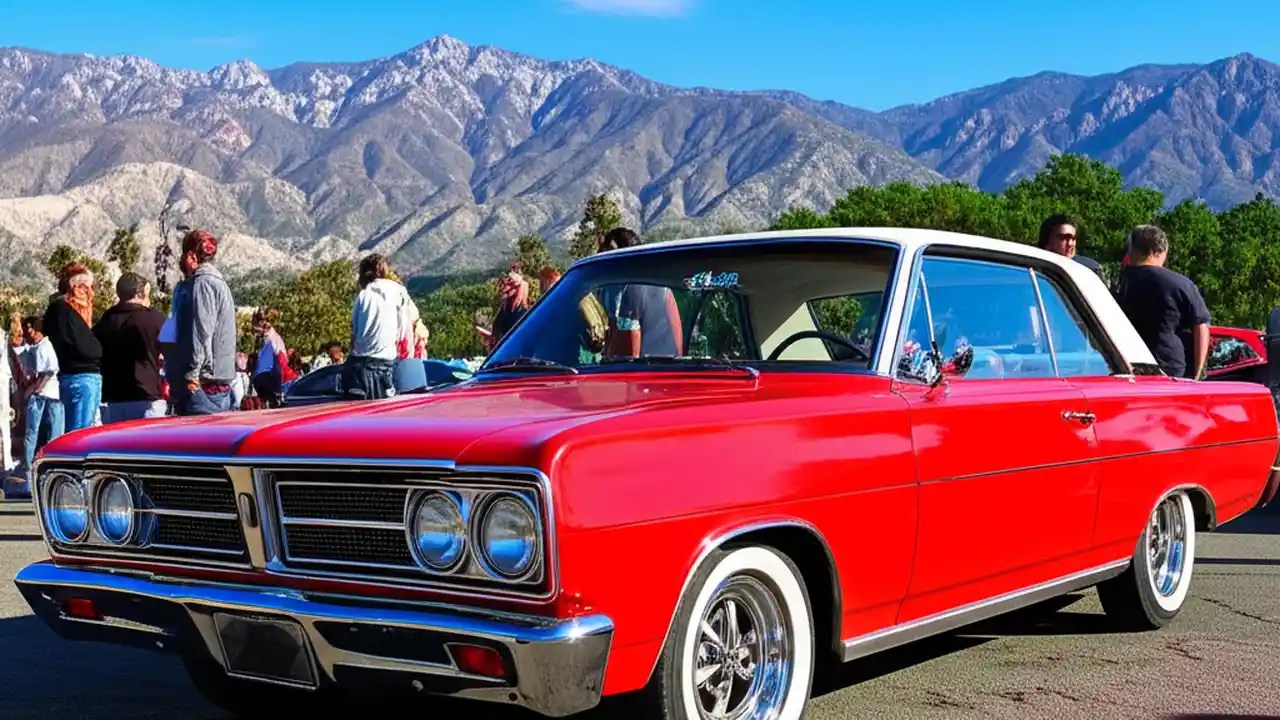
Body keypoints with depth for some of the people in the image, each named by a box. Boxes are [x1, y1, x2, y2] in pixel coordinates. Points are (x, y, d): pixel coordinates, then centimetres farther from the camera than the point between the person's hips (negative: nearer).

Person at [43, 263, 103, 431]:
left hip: (86, 377, 10)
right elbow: (84, 346, -16)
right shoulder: (63, 310, -11)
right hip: (80, 378, -10)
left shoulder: (71, 309, 19)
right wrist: (102, 349, 0)